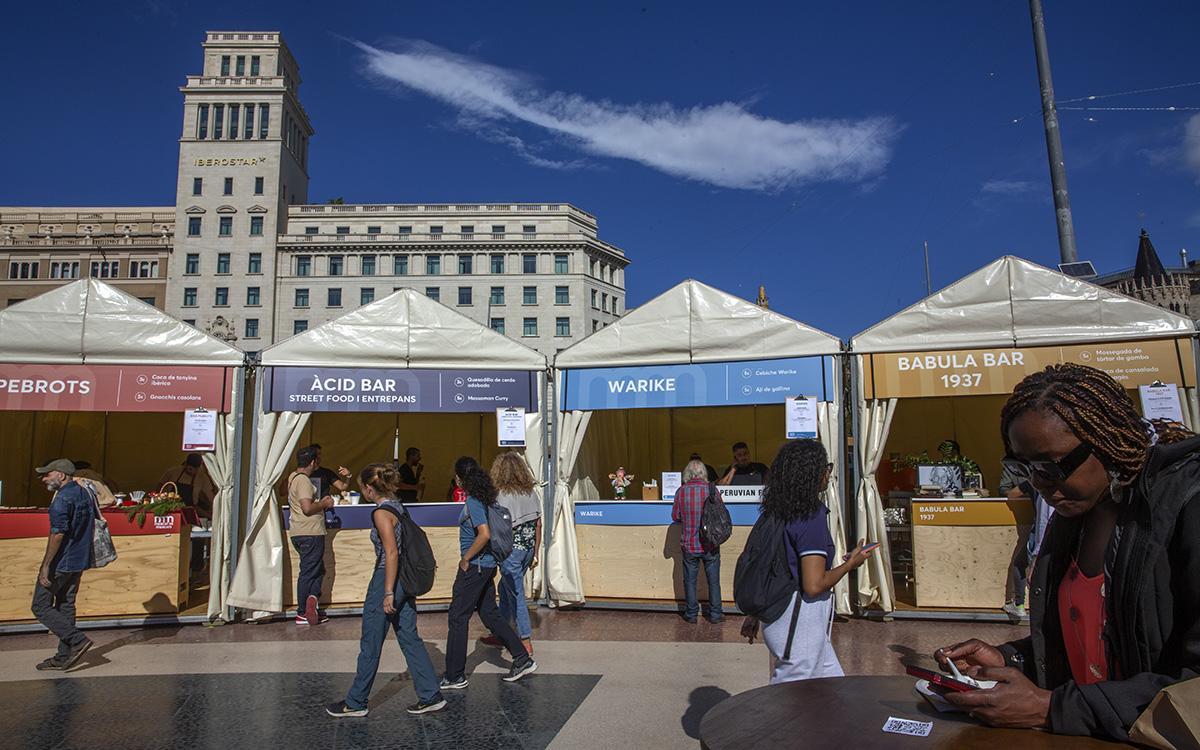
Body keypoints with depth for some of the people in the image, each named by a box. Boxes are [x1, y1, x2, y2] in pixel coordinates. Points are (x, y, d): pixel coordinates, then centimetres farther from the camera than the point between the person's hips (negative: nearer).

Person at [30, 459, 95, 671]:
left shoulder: (62, 499, -18)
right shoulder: (85, 494, 11)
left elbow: (57, 533, -22)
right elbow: (92, 525, 18)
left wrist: (45, 565, -19)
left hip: (61, 564, -9)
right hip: (79, 562, 9)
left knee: (41, 606, 2)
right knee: (66, 606, 13)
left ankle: (78, 640, -6)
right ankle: (63, 657, 16)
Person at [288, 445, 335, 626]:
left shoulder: (293, 477, 15)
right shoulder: (303, 480, -17)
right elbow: (307, 508, -26)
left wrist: (320, 503, 18)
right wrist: (324, 504, -11)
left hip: (300, 533, 10)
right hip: (310, 534, -10)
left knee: (318, 570, 15)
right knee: (308, 572, -3)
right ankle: (302, 614, 0)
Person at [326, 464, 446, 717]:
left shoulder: (382, 513, -16)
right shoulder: (398, 506, 10)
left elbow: (391, 552, -21)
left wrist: (388, 592, -20)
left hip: (387, 580, -9)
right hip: (404, 581, 9)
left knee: (370, 645, 6)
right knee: (410, 638, 12)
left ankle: (355, 703, 20)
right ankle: (431, 696, 13)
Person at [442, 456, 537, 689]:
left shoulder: (473, 502, -18)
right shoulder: (484, 498, 10)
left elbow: (484, 534, -28)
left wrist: (466, 559, -17)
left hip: (474, 567, -9)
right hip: (487, 565, 9)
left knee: (458, 618, 2)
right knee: (489, 614, 16)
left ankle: (455, 676, 11)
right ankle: (523, 659, 18)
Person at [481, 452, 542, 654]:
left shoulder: (502, 495, -15)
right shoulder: (531, 492, 4)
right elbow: (538, 525, 7)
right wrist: (535, 553, 15)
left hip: (511, 551, -7)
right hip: (528, 549, 7)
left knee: (515, 595, 4)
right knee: (505, 589, 21)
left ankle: (526, 642, 11)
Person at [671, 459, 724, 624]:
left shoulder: (681, 491, -10)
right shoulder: (712, 489, -11)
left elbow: (675, 517, -2)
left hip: (689, 544, 0)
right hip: (710, 544, 0)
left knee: (690, 580, 13)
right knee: (713, 580, 13)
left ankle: (691, 614, 20)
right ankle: (715, 614, 19)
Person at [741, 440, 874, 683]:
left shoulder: (776, 511, 5)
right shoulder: (813, 515, -20)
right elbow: (814, 586, -23)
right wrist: (851, 563, -7)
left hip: (777, 612, 9)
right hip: (799, 621, -9)